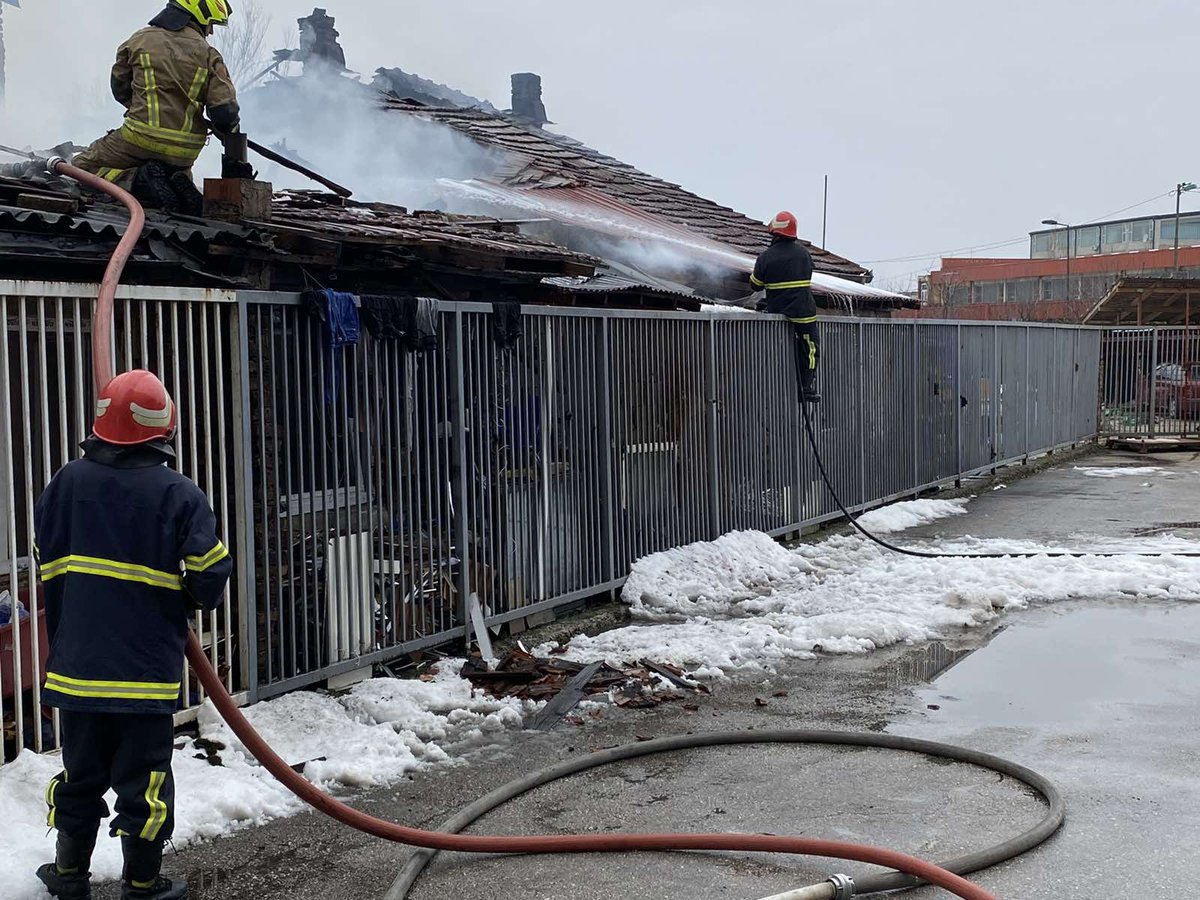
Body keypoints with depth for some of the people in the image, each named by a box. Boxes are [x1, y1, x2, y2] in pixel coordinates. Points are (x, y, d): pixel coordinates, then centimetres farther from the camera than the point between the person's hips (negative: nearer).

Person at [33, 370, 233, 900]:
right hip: (146, 670, -4)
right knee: (144, 777, 7)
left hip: (77, 663, 4)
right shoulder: (178, 494, -13)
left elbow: (48, 568, 9)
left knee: (81, 772, 19)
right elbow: (210, 575, -13)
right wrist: (194, 601, 9)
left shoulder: (67, 484, 0)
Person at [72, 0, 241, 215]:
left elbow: (120, 90, 15)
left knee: (83, 166, 16)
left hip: (140, 141, -2)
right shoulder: (208, 54, -2)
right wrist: (228, 129, 14)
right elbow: (225, 112, -9)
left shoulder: (140, 40, 2)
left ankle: (139, 180, -11)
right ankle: (181, 185, -4)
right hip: (184, 154, 2)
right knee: (178, 174, 34)